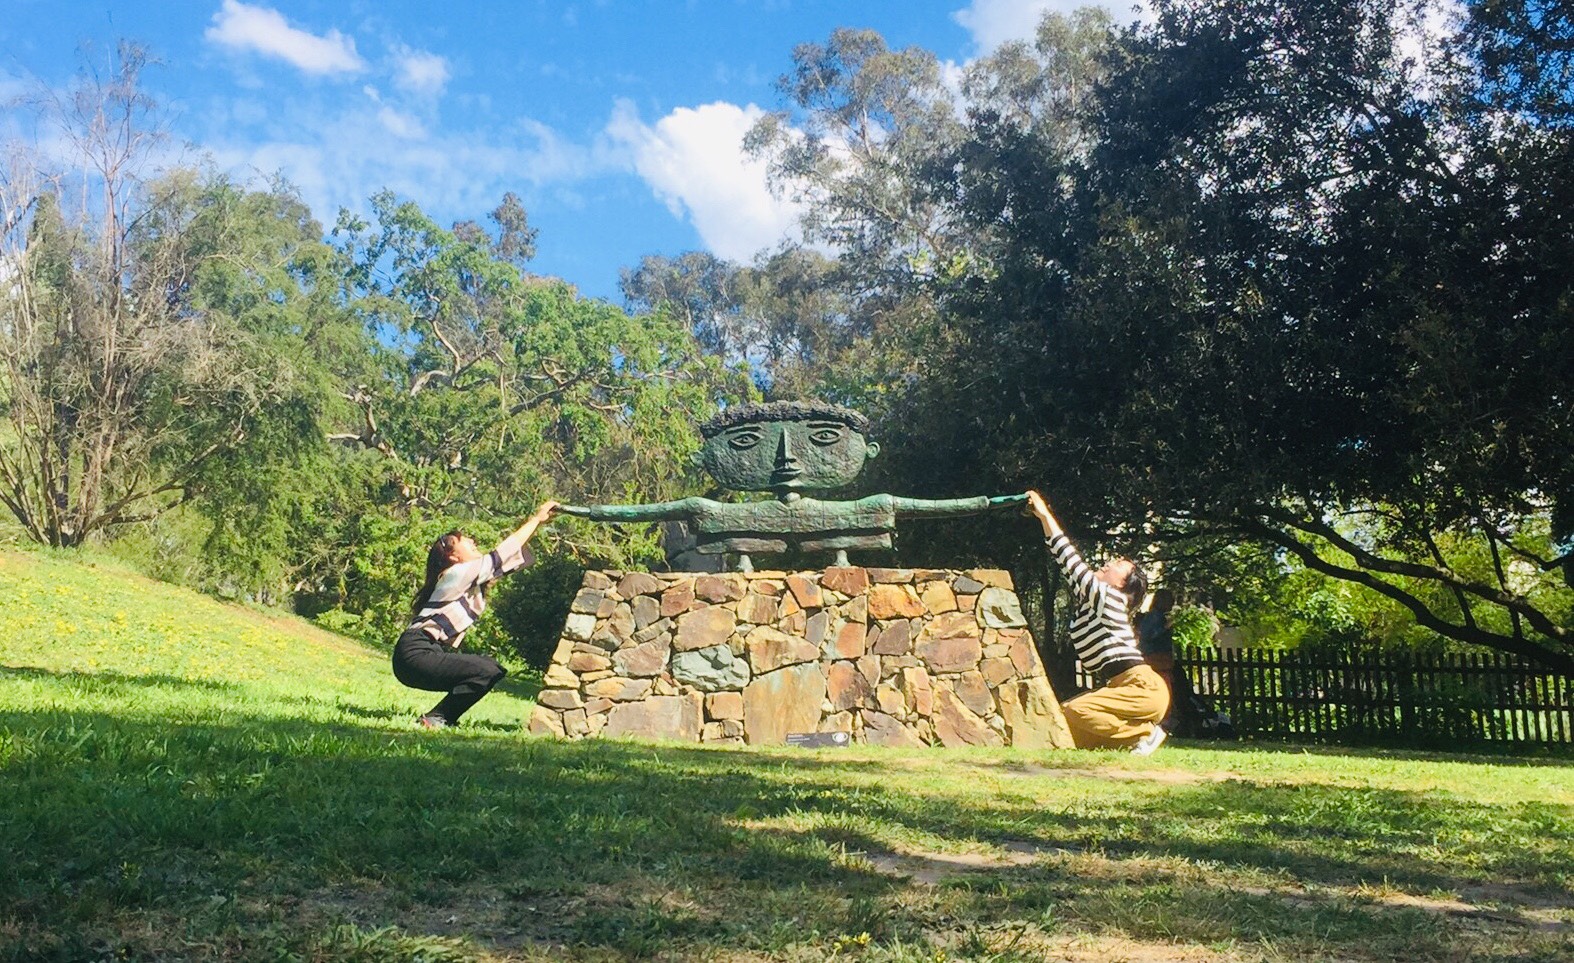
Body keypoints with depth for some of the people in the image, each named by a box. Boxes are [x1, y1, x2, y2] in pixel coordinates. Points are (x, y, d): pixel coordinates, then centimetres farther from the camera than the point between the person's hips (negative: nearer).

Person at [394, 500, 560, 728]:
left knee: (493, 669, 11)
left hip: (430, 654, 10)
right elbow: (502, 555, -9)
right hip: (415, 656, -10)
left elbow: (512, 558, 18)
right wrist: (536, 519, -3)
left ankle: (438, 718, 8)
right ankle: (434, 719, -9)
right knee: (486, 671, -20)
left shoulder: (471, 581, 18)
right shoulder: (457, 574, -8)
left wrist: (537, 522, 12)